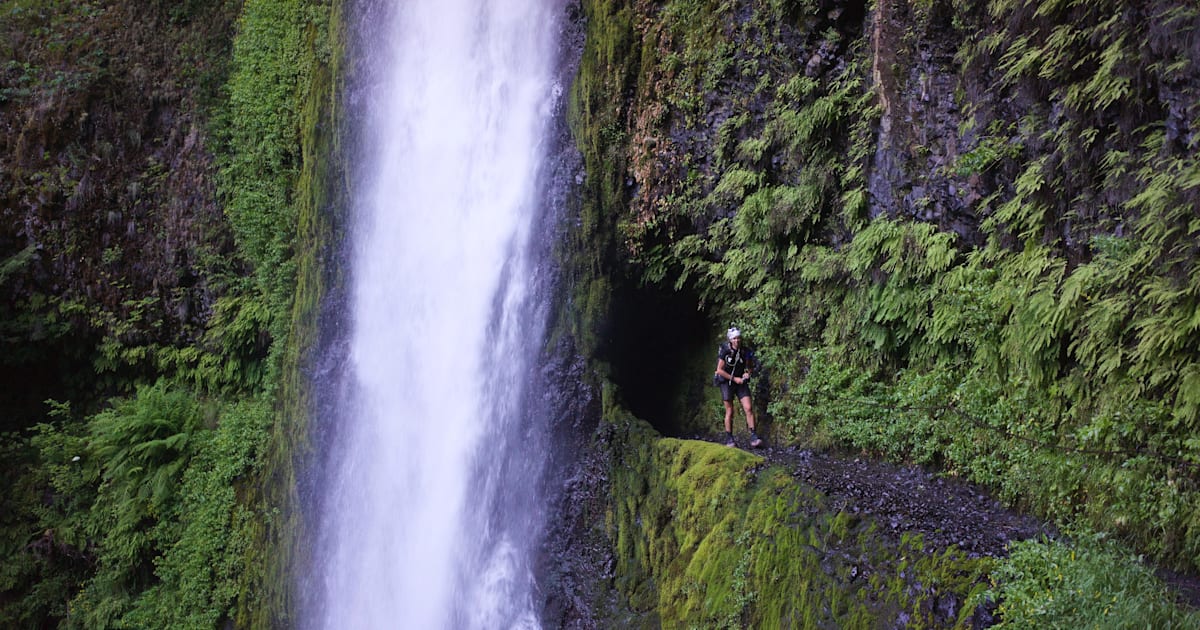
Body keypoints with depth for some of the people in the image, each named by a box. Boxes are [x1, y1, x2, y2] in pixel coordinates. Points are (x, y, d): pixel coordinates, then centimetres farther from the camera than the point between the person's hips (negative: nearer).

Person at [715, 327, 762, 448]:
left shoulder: (745, 352, -3)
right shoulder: (725, 351, -13)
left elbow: (750, 367, 12)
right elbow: (719, 370, -13)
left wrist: (748, 373, -10)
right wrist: (734, 379, -15)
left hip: (741, 383, 3)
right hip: (727, 383, -3)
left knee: (748, 408, -10)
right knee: (729, 412, 0)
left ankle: (753, 438, -12)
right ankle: (729, 439, 12)